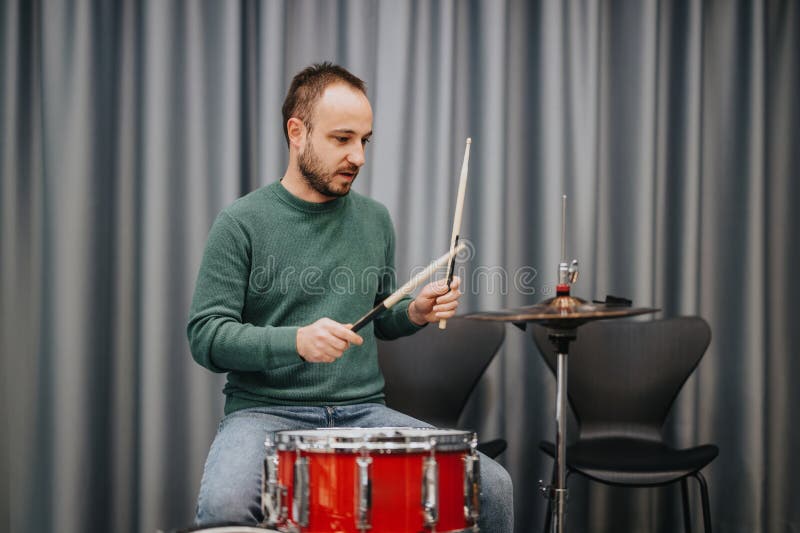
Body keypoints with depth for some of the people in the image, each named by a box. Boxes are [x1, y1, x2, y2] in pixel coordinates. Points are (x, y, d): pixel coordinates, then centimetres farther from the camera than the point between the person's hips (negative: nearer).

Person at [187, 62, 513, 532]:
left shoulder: (374, 220, 12)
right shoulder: (243, 223, -4)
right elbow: (206, 336, -9)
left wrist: (414, 313, 1)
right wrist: (296, 342, -24)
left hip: (364, 411, 4)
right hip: (267, 412, -4)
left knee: (492, 485, -15)